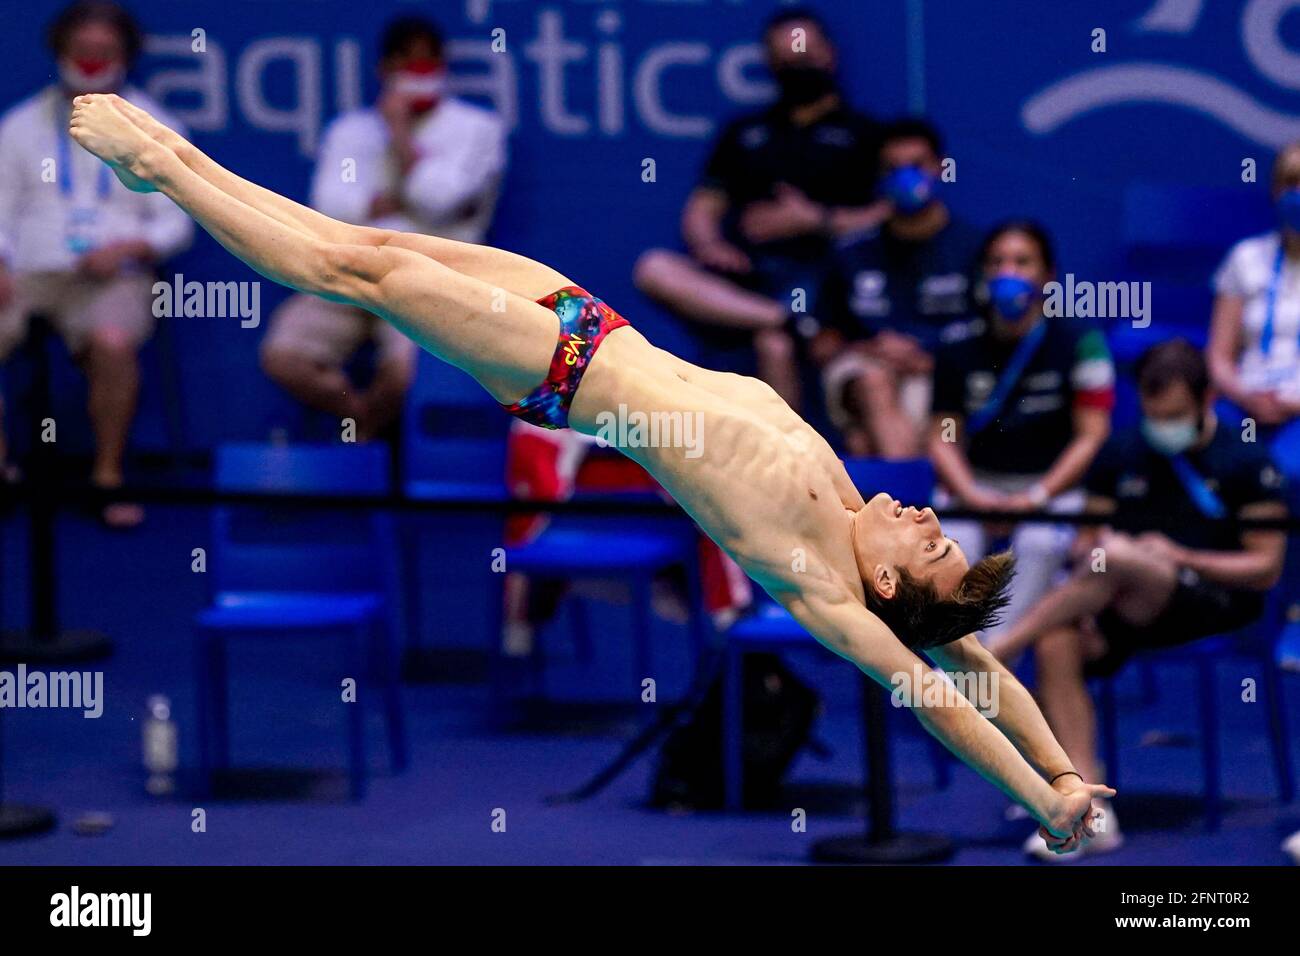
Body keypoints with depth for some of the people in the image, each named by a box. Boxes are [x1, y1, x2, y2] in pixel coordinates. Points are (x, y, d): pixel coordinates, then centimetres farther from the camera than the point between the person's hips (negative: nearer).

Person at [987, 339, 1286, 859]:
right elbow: (1089, 542, 14)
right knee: (1057, 644, -29)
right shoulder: (1120, 455, 13)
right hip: (1129, 609, 5)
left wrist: (1182, 557, -14)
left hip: (1216, 604, -5)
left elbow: (1266, 568, -3)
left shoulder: (1247, 462, 0)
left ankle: (990, 658, -27)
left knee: (1118, 559, -35)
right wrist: (1091, 551, -10)